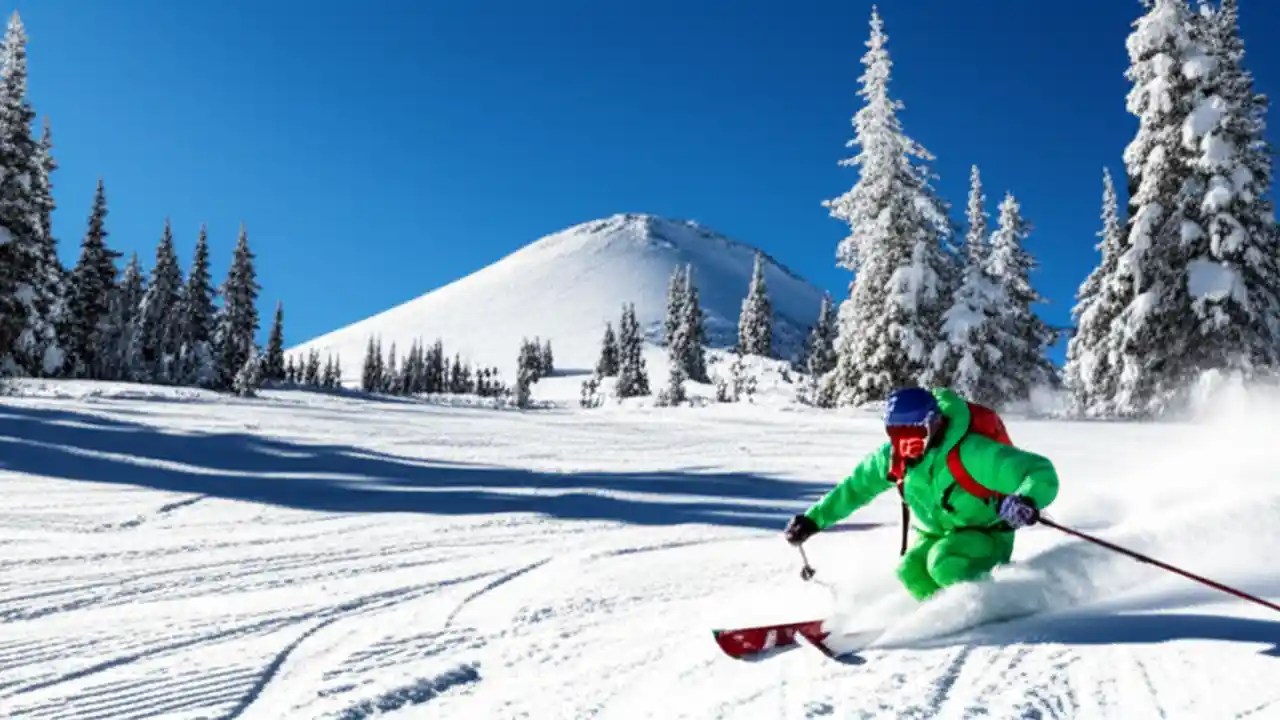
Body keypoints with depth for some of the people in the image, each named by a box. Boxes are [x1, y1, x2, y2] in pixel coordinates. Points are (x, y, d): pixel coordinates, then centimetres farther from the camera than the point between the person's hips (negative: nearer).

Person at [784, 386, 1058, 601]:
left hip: (986, 535, -6)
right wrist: (812, 519, -2)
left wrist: (1027, 501, -56)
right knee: (911, 571, -21)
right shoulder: (892, 456, -13)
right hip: (935, 533, 6)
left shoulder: (972, 452, -31)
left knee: (944, 562, -31)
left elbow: (1041, 472, -33)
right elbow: (854, 488, 2)